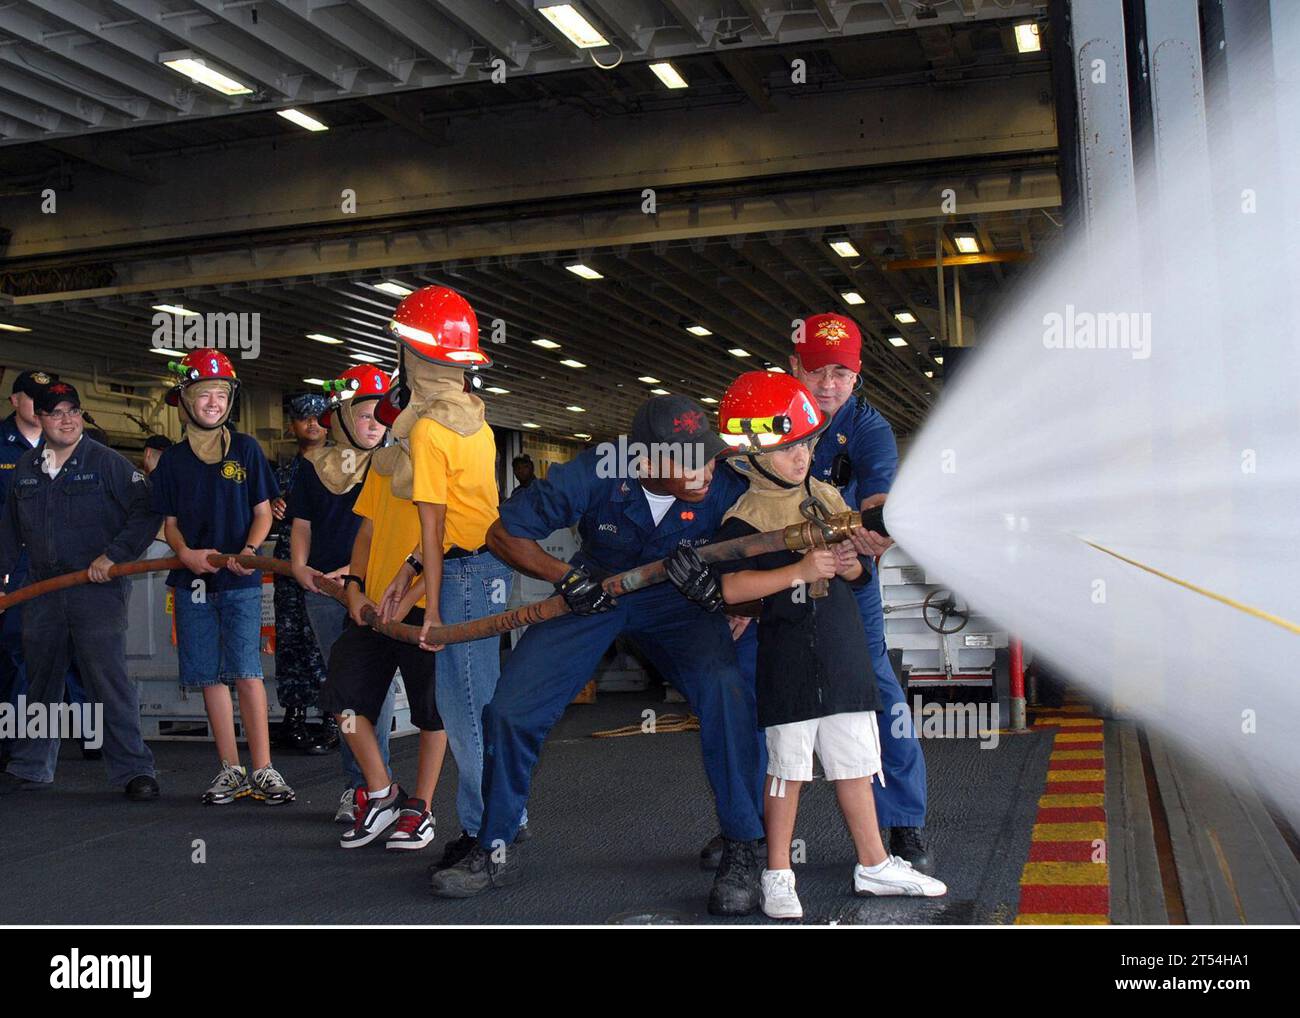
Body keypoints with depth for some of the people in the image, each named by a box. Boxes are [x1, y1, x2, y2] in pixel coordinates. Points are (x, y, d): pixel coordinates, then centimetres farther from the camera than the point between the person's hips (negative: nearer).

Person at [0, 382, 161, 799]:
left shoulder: (106, 462, -4)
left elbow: (146, 513, -7)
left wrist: (113, 555, -15)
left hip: (98, 589, -5)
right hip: (43, 590, 6)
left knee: (109, 679, -10)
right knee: (40, 682, 15)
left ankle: (134, 770, -6)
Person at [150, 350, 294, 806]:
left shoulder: (246, 449, 4)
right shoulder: (173, 459, 9)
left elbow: (263, 512, 5)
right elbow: (171, 521, 12)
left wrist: (248, 550, -14)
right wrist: (185, 552, -10)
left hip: (239, 580, -3)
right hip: (193, 580, 3)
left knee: (246, 673, -10)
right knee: (210, 677, 4)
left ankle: (263, 769, -5)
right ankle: (230, 770, 12)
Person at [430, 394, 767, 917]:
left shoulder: (726, 487, -27)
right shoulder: (592, 475, -28)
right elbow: (504, 533, -13)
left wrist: (716, 589, -35)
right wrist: (565, 576, -25)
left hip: (675, 600, -1)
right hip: (591, 593, 1)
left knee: (727, 691, -28)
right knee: (508, 711, -6)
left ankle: (741, 852, -11)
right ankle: (495, 850, 19)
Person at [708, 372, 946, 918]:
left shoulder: (827, 496, 11)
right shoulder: (745, 518, -10)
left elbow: (861, 567, 17)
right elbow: (729, 587, -24)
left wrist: (849, 564, -7)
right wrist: (801, 571, -26)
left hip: (845, 651, 6)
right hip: (788, 661, -6)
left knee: (855, 762, 13)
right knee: (787, 766, 1)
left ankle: (874, 864, 26)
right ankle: (777, 876, 15)